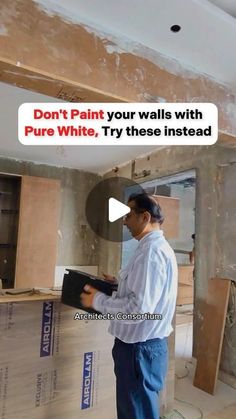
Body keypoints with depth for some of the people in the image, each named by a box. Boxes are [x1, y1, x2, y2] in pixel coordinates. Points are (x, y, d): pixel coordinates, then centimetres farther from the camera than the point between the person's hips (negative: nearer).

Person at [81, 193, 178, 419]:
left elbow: (139, 308, -29)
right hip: (147, 344, 9)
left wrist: (98, 300, -18)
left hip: (139, 348, -9)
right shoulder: (158, 246, 10)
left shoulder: (150, 251, -24)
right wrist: (119, 282, 11)